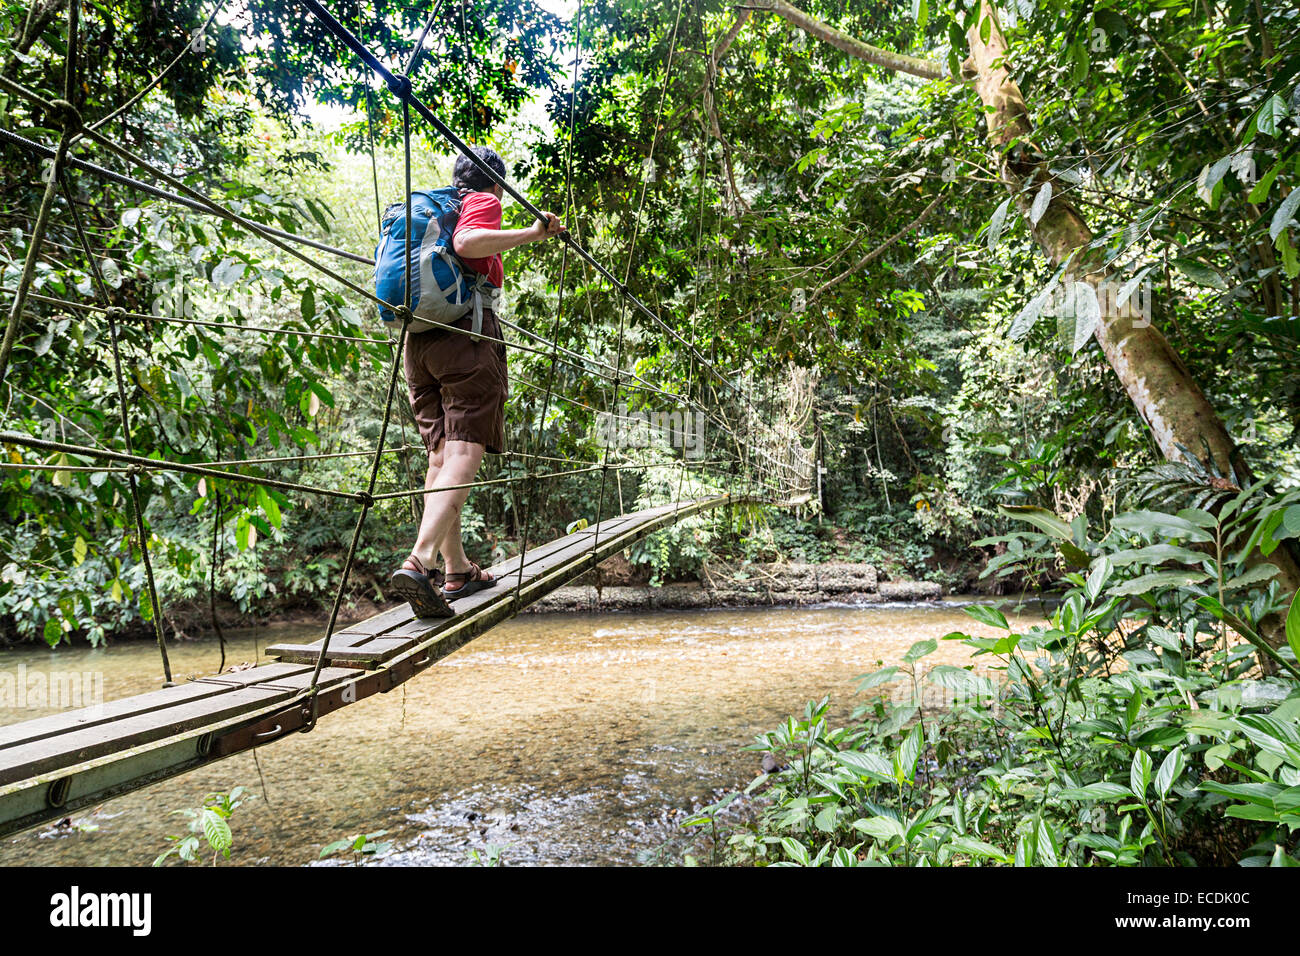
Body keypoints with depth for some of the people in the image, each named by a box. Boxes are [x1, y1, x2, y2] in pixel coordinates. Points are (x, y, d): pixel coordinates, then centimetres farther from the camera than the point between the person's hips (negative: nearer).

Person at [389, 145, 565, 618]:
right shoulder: (483, 201, 4)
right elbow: (466, 243, -18)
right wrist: (531, 233, -13)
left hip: (418, 339, 8)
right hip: (466, 335, -8)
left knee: (440, 455, 10)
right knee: (464, 456, -14)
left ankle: (457, 570, 15)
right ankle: (419, 562, -30)